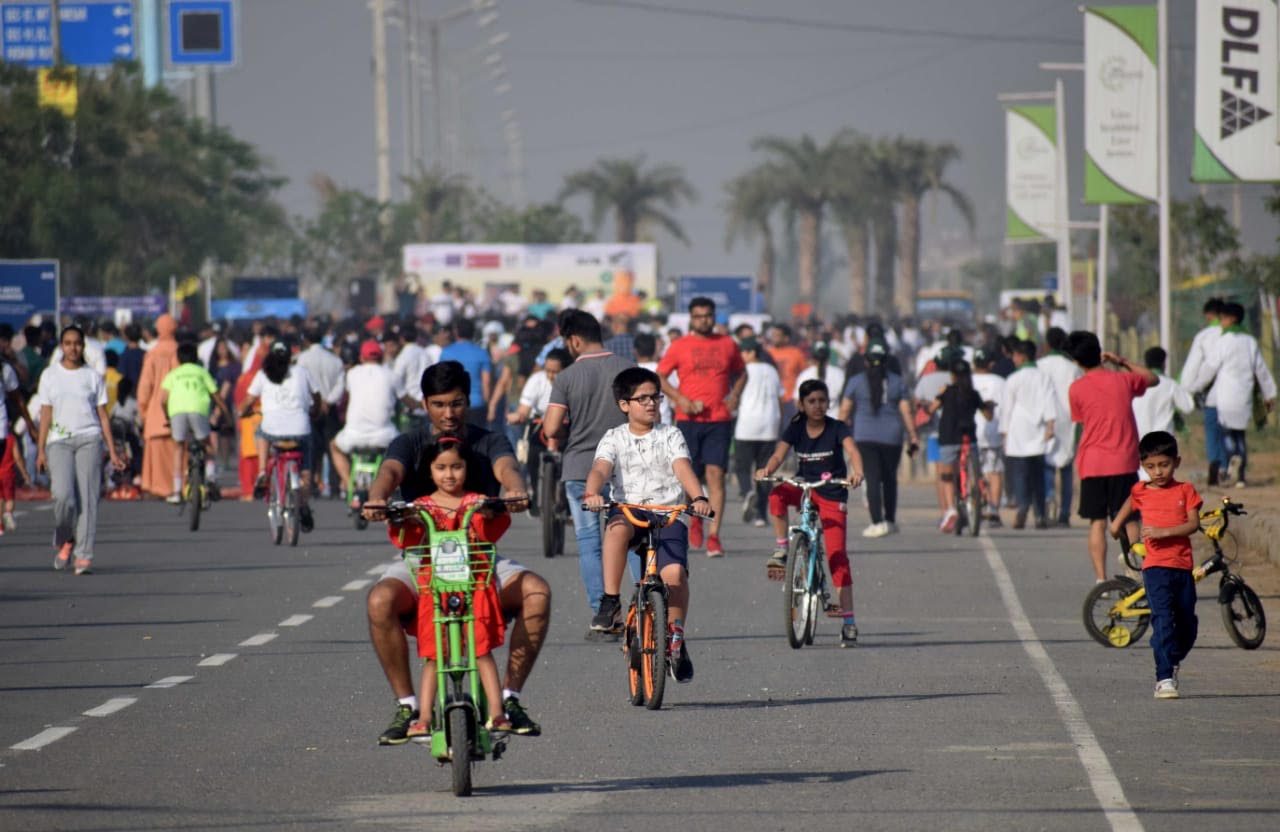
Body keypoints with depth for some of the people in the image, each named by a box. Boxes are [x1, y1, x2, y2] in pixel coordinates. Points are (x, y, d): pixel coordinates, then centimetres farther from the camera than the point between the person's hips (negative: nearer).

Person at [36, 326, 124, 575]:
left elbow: (103, 415, 9)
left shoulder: (93, 376, 9)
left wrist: (112, 451, 5)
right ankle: (65, 542, 10)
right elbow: (46, 414, 9)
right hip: (59, 441, 0)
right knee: (63, 496, -16)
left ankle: (84, 556, -8)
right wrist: (41, 450, 2)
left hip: (89, 440, 0)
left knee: (87, 497, -9)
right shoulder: (50, 375, 9)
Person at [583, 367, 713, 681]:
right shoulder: (614, 438, 9)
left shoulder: (670, 435, 9)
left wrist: (698, 497, -27)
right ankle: (610, 602, -29)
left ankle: (676, 639, -3)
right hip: (628, 510, 0)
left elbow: (683, 468, -7)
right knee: (618, 527, -38)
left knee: (674, 572, -24)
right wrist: (592, 493, -32)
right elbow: (600, 469, -9)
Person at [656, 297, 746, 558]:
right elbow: (659, 377, 6)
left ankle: (713, 536, -14)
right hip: (688, 419, 0)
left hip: (720, 420, 0)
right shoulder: (680, 347, 4)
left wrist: (734, 395, 5)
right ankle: (696, 519, 36)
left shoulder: (727, 345, 9)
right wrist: (680, 399, -8)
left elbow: (741, 372, 23)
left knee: (715, 474, -11)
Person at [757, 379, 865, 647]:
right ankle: (781, 550, -15)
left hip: (832, 495, -3)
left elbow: (852, 450, -26)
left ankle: (849, 621, -8)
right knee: (778, 495, -32)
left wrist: (857, 472, -48)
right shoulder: (796, 429, -3)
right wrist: (767, 470, -37)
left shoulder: (837, 428, -9)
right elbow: (779, 454, -14)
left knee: (837, 555, -10)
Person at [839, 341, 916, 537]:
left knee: (873, 479, -3)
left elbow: (845, 410, 1)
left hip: (865, 437, -1)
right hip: (892, 437, 1)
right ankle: (890, 520, 21)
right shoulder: (897, 382, 1)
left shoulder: (856, 382, -1)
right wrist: (913, 437, 5)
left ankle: (877, 523, -13)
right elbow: (906, 411, 0)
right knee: (889, 479, 15)